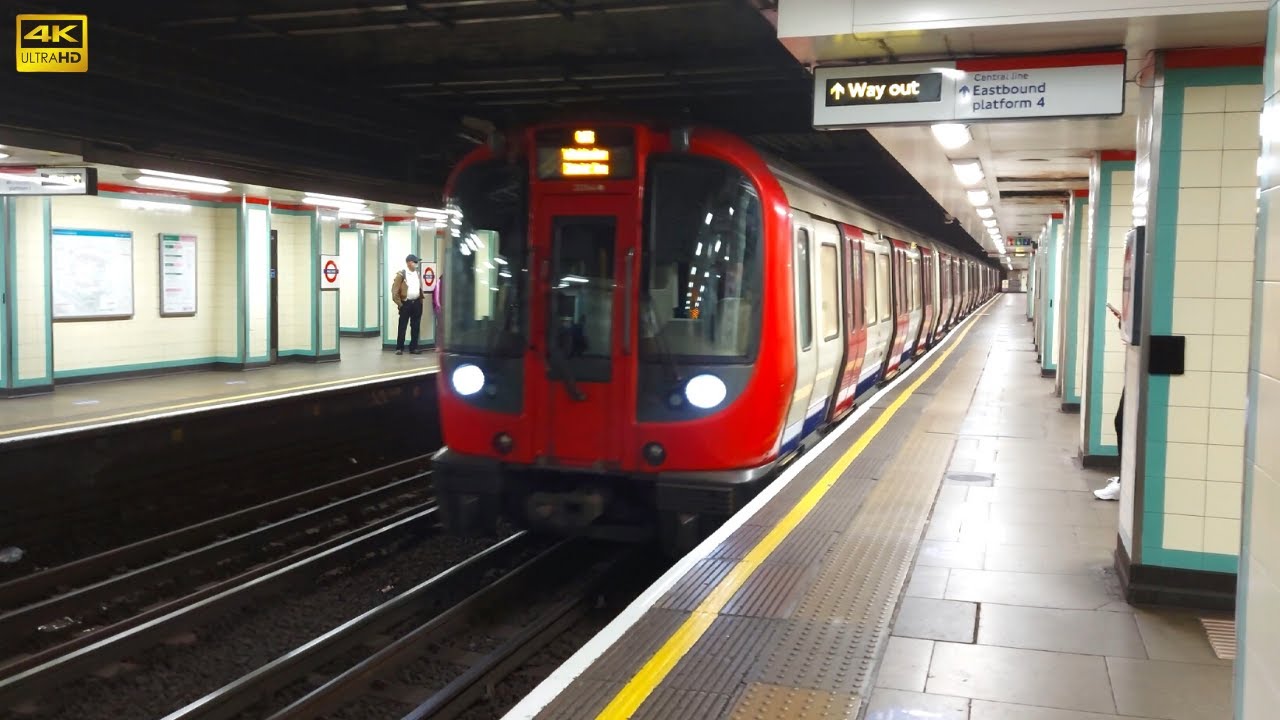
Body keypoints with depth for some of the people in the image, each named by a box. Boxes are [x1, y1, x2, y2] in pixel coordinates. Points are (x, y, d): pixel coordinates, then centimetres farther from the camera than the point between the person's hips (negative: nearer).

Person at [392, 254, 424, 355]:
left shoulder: (418, 274, 12)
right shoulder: (401, 275, -7)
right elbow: (395, 290, -8)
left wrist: (421, 300, 12)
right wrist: (399, 303, -11)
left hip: (417, 303, 5)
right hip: (406, 303, -5)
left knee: (416, 326, 7)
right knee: (402, 326, -2)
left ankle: (413, 348, 13)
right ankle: (399, 348, 3)